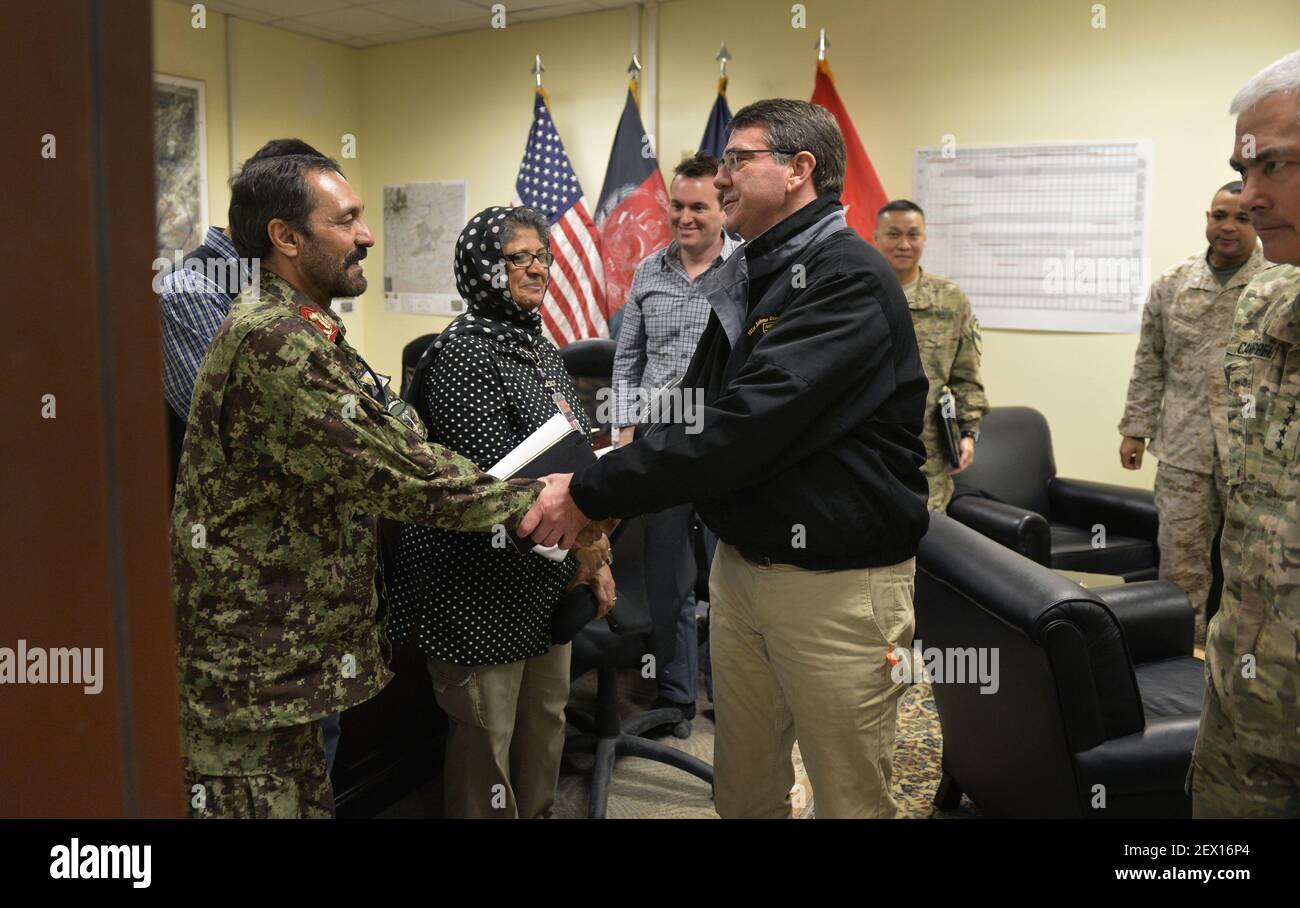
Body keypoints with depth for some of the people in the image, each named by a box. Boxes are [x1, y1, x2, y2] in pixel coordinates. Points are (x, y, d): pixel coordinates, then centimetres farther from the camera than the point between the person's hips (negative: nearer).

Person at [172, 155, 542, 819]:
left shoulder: (310, 339, 13)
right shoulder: (273, 344, -21)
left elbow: (403, 440, 7)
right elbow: (392, 472, -22)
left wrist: (525, 494, -2)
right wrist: (529, 504, -13)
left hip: (296, 656, 10)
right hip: (248, 667, -10)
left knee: (307, 801, 19)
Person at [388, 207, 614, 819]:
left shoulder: (542, 350, 12)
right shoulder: (464, 353, -14)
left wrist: (594, 556, 8)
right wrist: (580, 541, -13)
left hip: (550, 578, 8)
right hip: (487, 589, -8)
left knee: (545, 725, 18)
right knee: (487, 735, 4)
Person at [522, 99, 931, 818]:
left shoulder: (848, 279, -17)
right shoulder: (745, 280, 11)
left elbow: (743, 426, -26)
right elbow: (693, 414, 12)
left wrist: (591, 494, -21)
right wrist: (607, 511, 0)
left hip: (837, 583, -7)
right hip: (739, 564, 8)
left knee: (850, 796, 10)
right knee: (742, 791, 19)